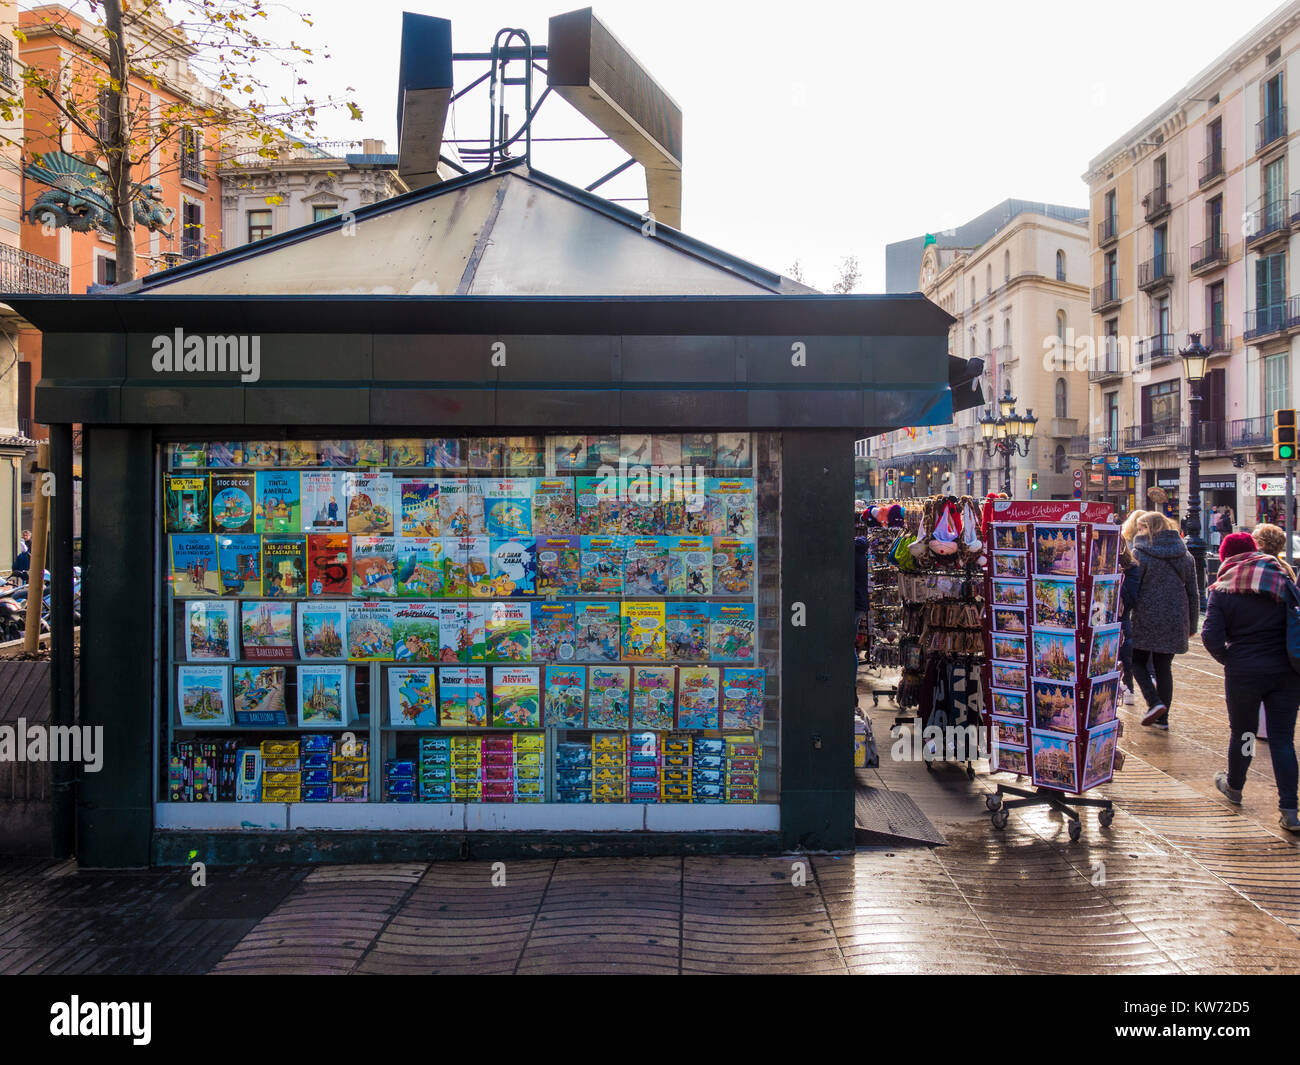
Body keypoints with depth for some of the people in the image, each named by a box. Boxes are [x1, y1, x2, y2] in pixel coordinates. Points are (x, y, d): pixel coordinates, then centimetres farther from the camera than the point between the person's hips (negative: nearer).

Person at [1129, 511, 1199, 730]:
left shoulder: (1140, 553, -8)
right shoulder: (1185, 555, 8)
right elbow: (1193, 593, 12)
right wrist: (1192, 625, 19)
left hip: (1147, 619, -5)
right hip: (1175, 621, 5)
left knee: (1138, 662, 12)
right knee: (1164, 667, 12)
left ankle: (1155, 703, -7)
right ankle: (1162, 718, 14)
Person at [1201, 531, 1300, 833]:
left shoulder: (1223, 590, -5)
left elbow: (1211, 636, -13)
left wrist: (1229, 659, 3)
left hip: (1244, 672, -2)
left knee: (1241, 733, 16)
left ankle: (1234, 787, 36)